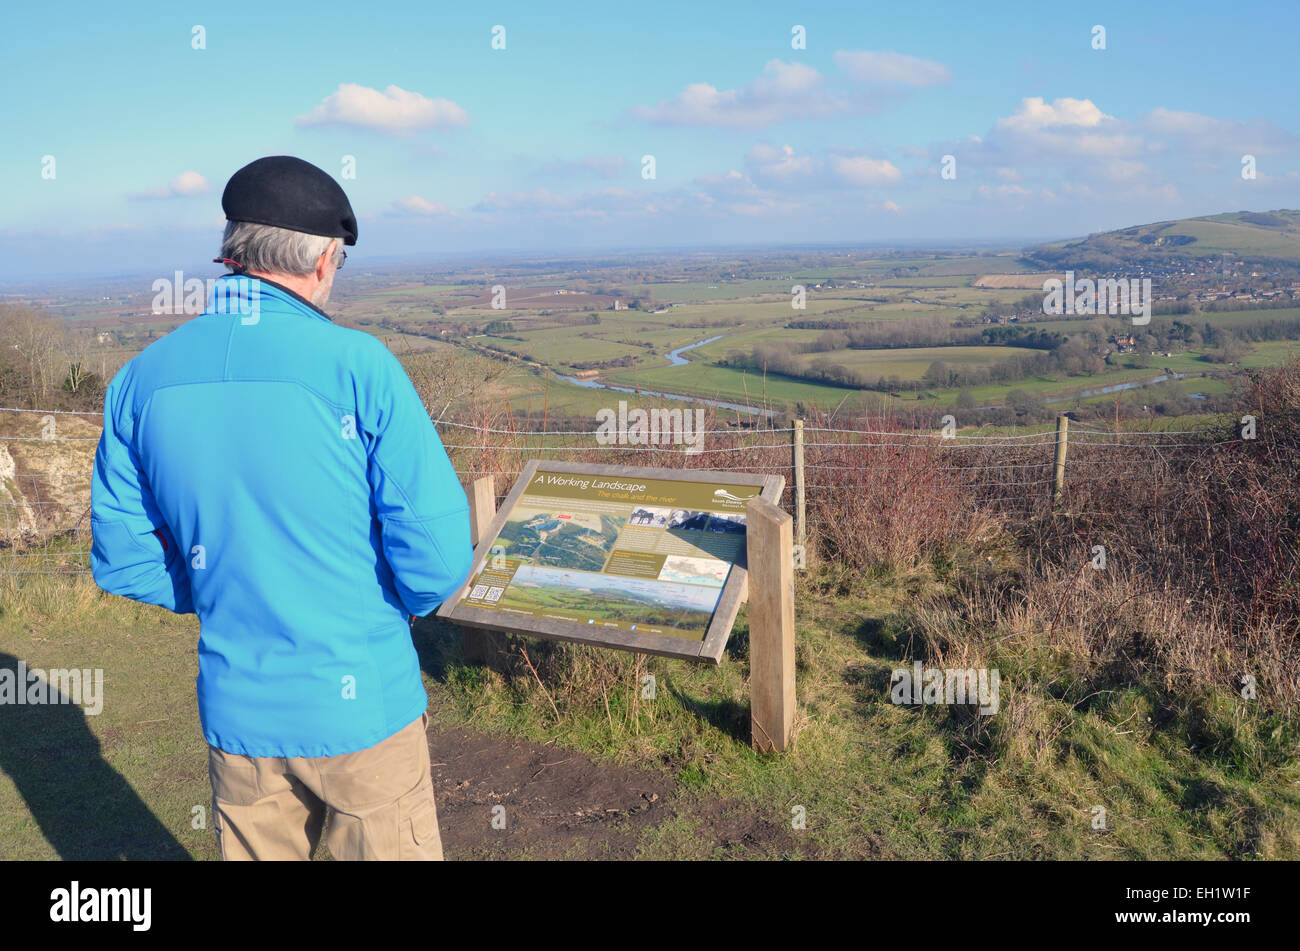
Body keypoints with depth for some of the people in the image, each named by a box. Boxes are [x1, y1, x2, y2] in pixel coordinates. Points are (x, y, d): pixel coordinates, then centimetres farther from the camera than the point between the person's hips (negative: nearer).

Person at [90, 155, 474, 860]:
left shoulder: (141, 380, -4)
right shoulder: (357, 365, -18)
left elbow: (121, 561, 2)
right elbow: (438, 555, -19)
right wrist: (394, 607, 2)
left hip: (236, 714, 4)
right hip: (363, 704, -4)